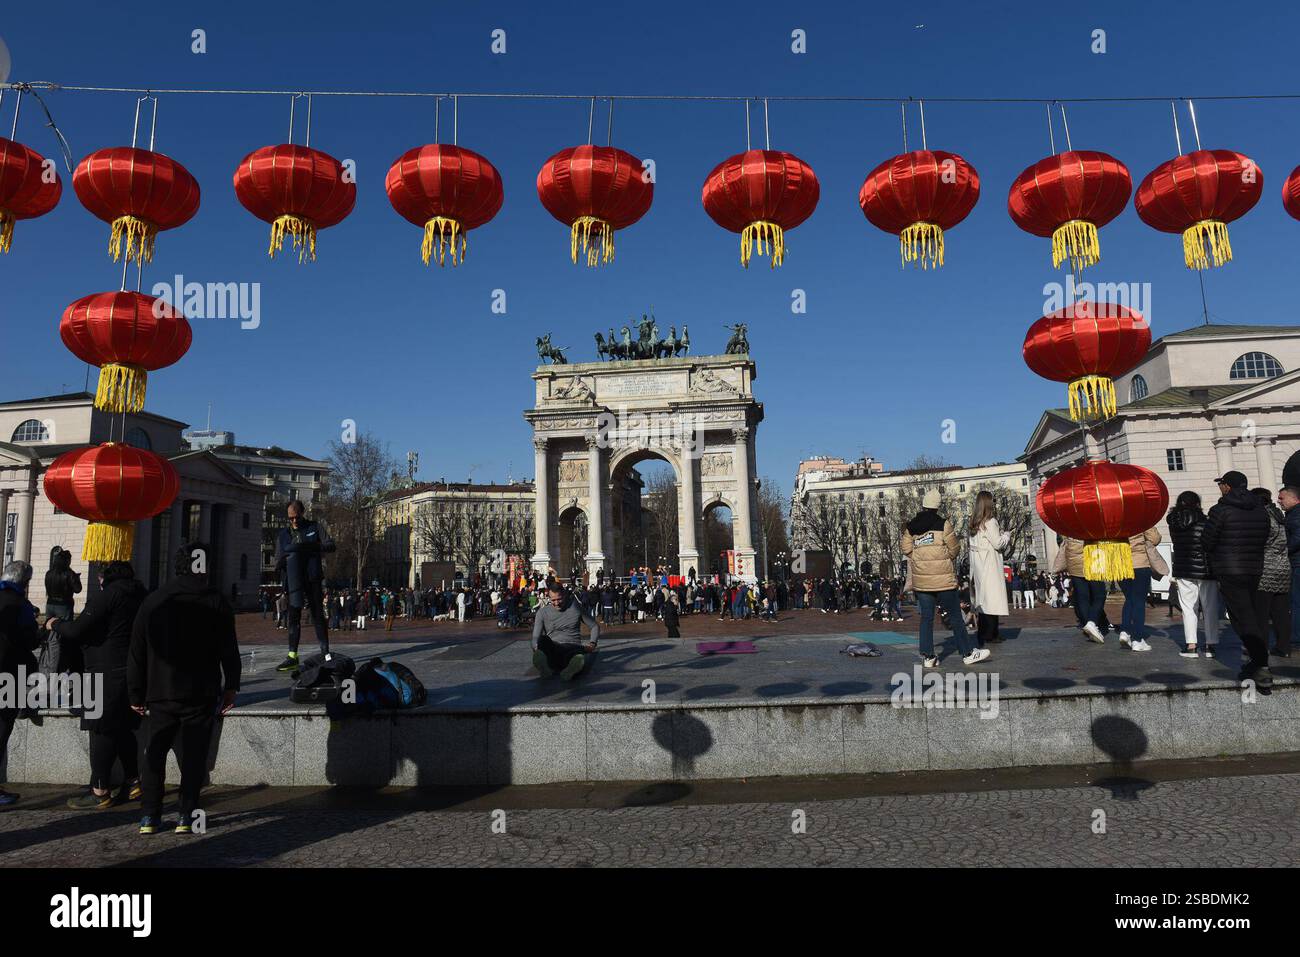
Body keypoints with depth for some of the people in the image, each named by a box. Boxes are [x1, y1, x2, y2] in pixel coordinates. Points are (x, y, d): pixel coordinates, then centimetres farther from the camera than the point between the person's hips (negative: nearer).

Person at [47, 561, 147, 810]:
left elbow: (77, 630, -15)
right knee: (123, 728, 15)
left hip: (108, 674, -8)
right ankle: (132, 783, 19)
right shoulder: (140, 595, 14)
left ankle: (99, 792, 1)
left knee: (102, 731, -3)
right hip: (133, 672, 8)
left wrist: (55, 624, 4)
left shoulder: (108, 595, -11)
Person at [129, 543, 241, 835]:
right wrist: (231, 687, 6)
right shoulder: (216, 602, -6)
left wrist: (136, 694, 11)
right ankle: (186, 817, 7)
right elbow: (229, 650, -4)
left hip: (160, 694, 2)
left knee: (154, 755, 13)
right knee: (194, 756, 5)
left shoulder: (153, 602, 1)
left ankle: (150, 817, 15)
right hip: (202, 695, -2)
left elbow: (137, 654, 4)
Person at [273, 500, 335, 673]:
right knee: (293, 618, 3)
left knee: (318, 616, 0)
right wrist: (281, 561, -10)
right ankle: (292, 656, 7)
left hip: (312, 580, -2)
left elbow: (330, 545, -5)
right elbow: (278, 562, 15)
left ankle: (326, 653, 3)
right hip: (293, 582, 3)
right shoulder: (283, 534, 15)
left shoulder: (315, 527, 7)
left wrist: (309, 546, -18)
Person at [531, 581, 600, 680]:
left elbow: (595, 626, 16)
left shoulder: (576, 607, 11)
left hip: (573, 649, -1)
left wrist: (593, 643, -3)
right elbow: (536, 637, 7)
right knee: (543, 639, -34)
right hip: (552, 651, 1)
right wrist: (537, 648, -17)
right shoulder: (543, 612, 12)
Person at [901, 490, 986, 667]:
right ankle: (968, 653, 12)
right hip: (943, 579, -4)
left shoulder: (911, 527, 4)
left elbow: (906, 549, 4)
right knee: (955, 615, 5)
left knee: (926, 617, 7)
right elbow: (954, 549, -4)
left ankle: (928, 656, 8)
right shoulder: (943, 524, -8)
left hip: (920, 579, 4)